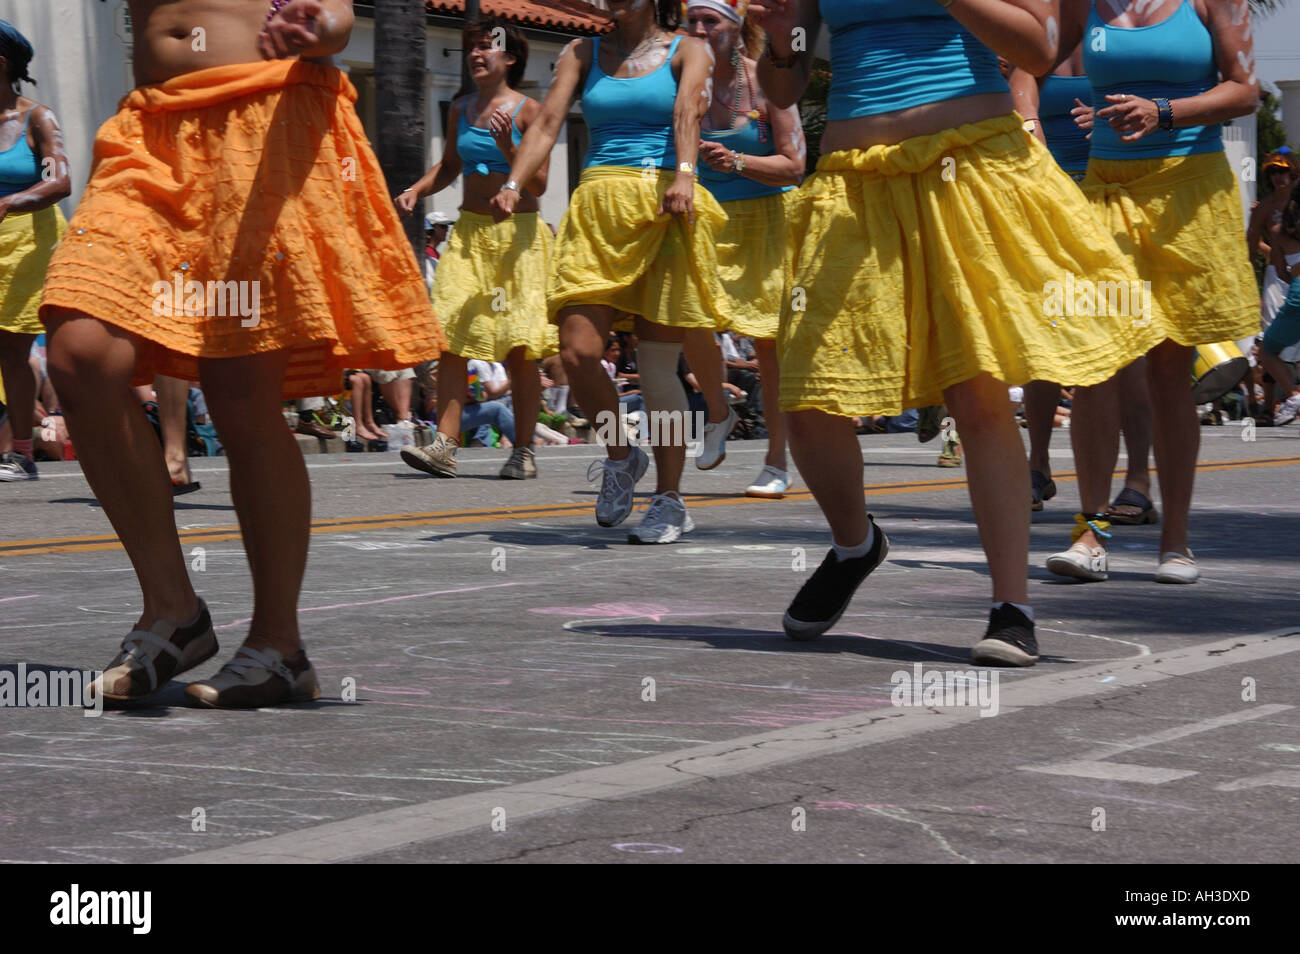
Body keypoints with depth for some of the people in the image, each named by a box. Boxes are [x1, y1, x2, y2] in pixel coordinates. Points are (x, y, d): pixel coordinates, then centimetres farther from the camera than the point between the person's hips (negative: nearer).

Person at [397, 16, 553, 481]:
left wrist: (507, 148, -21)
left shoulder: (528, 109, -4)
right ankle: (445, 445, -11)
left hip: (518, 234, -4)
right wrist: (417, 190, 8)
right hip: (470, 231, 4)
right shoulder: (460, 109, 11)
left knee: (520, 349, -3)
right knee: (451, 338, -8)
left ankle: (523, 451, 5)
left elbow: (539, 184, -7)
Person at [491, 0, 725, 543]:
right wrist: (513, 184, -13)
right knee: (577, 353, -11)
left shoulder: (687, 51, 8)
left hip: (664, 212, -3)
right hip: (596, 209, 3)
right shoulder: (582, 54, 16)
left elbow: (687, 114, -11)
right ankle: (621, 457, 16)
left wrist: (684, 177, -30)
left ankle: (670, 501, 7)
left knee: (656, 366, -5)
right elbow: (548, 123, 4)